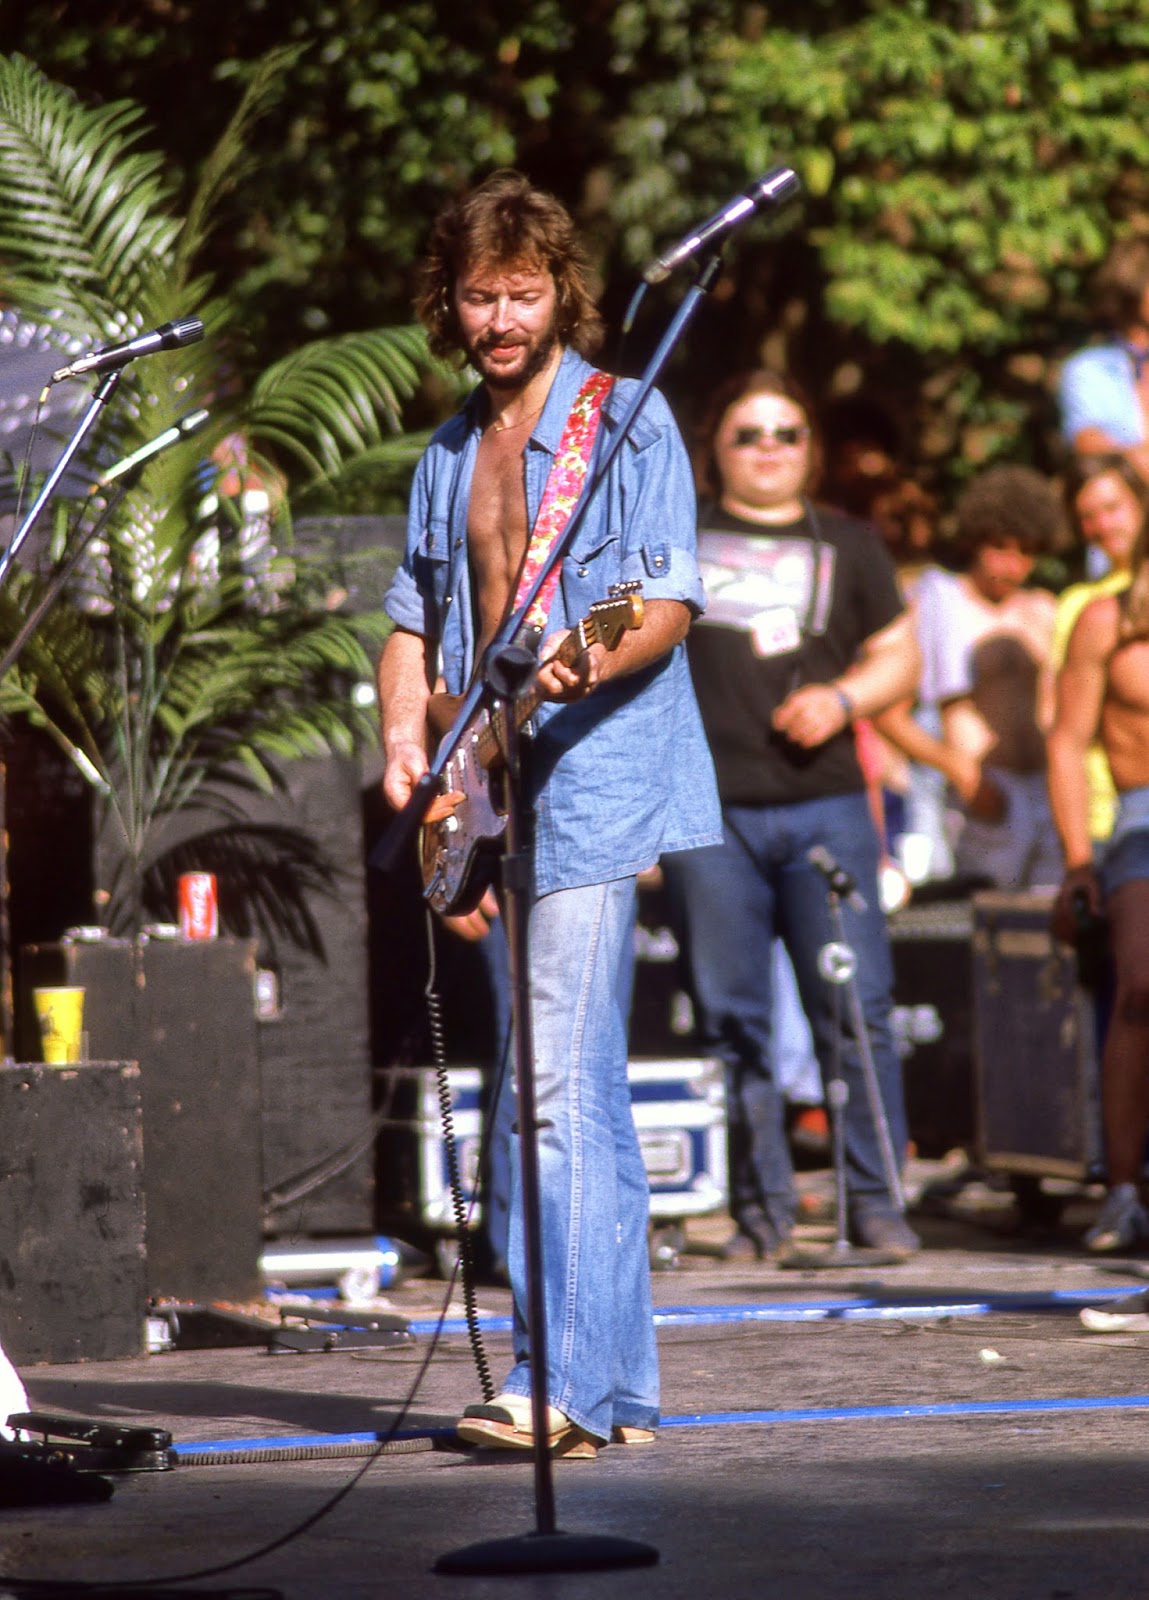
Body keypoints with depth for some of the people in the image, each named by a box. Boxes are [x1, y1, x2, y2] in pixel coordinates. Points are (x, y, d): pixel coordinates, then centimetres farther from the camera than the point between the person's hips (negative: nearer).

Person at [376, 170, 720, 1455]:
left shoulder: (629, 422, -2)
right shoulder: (450, 453, 18)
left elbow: (669, 603, -9)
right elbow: (415, 618, 20)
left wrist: (592, 663, -29)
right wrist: (403, 736, 2)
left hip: (595, 781, -7)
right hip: (492, 799, 7)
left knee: (563, 1083, -17)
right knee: (583, 1095, 9)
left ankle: (563, 1380, -23)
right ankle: (621, 1385, 12)